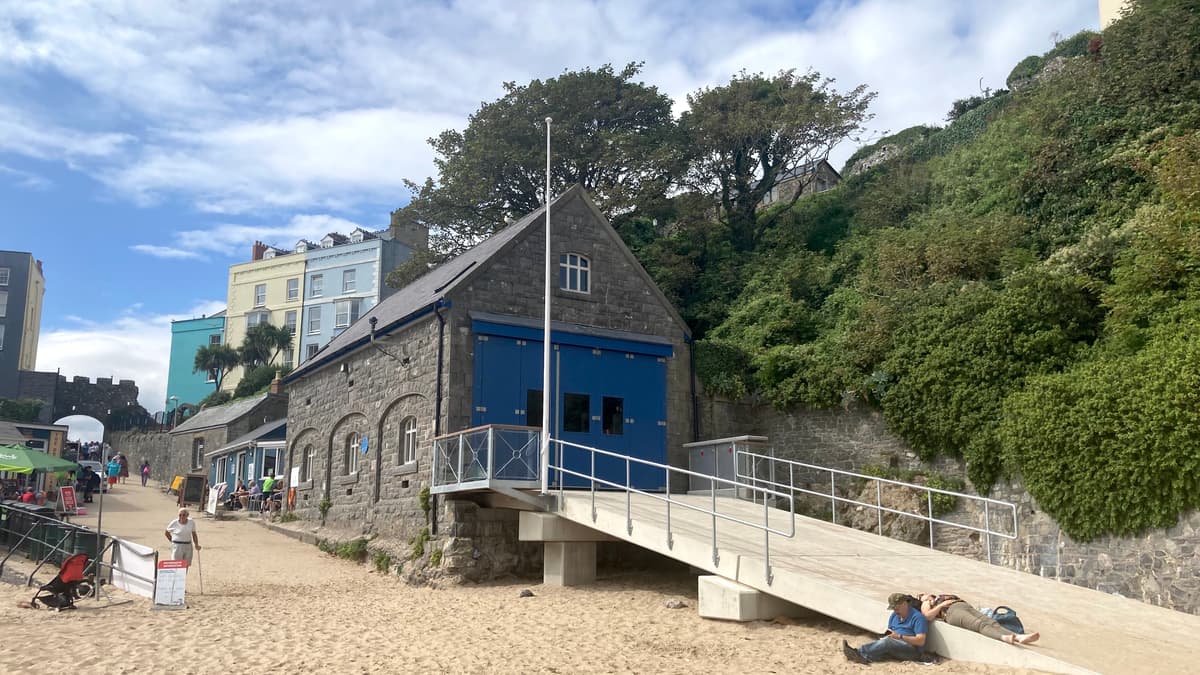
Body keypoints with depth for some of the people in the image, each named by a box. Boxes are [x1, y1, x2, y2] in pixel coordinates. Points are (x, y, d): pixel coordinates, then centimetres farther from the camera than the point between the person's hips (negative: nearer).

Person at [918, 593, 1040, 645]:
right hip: (952, 612, -6)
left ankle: (1019, 637, -48)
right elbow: (928, 616, 3)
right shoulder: (926, 604, 28)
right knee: (980, 624, -35)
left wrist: (963, 601, 12)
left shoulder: (943, 597, 44)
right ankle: (1004, 638, -62)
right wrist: (943, 604, 0)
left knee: (991, 622, -23)